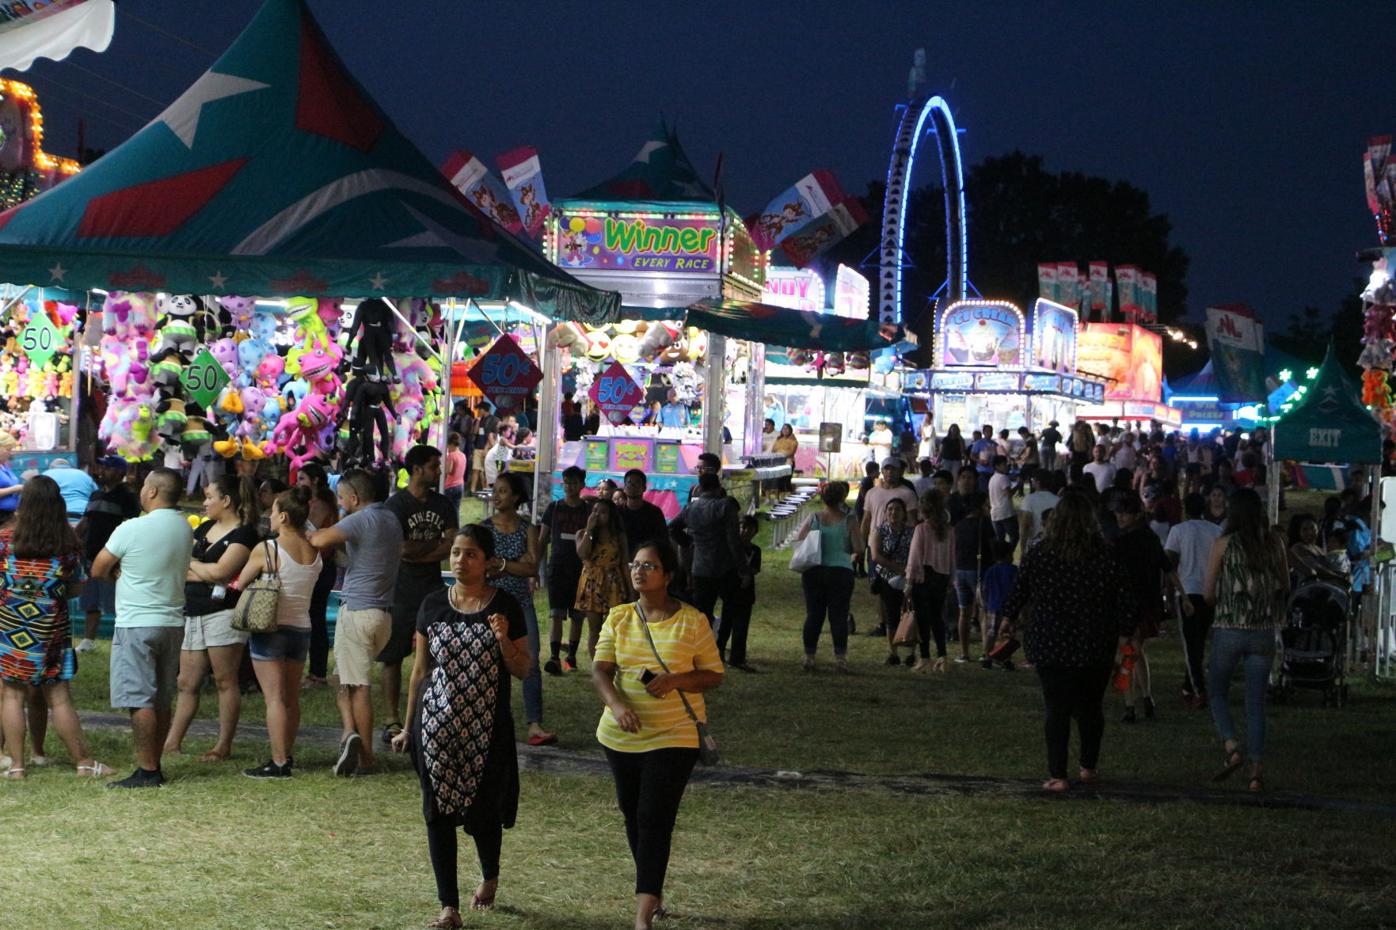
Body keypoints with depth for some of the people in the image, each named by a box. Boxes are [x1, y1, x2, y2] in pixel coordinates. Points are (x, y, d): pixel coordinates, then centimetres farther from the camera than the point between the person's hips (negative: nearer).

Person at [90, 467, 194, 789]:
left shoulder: (132, 529, -14)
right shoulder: (185, 529, 7)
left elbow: (98, 570, -5)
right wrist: (129, 572, 8)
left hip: (137, 624, -7)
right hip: (173, 622, 7)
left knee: (140, 701, -6)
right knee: (160, 701, 12)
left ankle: (147, 771, -8)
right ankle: (155, 767, 16)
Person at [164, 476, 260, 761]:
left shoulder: (244, 534, -6)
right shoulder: (205, 528, 17)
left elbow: (219, 571, -16)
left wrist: (191, 565, -1)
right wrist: (208, 574, -5)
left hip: (224, 614, -7)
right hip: (194, 614, 7)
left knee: (225, 682, -1)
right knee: (187, 684, 9)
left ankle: (224, 746, 4)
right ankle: (172, 742, 12)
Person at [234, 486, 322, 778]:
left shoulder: (266, 550, -13)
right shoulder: (314, 552, 2)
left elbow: (240, 584, -3)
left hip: (271, 628, -6)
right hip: (302, 628, 6)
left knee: (274, 696, -5)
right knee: (292, 697, 15)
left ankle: (279, 763, -7)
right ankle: (286, 755, 23)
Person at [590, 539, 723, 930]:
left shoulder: (691, 620, -7)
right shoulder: (618, 618, 2)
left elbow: (714, 675, -3)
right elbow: (600, 670, -6)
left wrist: (675, 680, -22)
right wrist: (616, 704, -26)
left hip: (673, 736, -4)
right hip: (622, 734, 4)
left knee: (654, 819, -11)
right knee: (632, 814, 14)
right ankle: (653, 888, 34)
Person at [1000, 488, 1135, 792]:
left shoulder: (1038, 555, -6)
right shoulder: (1106, 558, -6)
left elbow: (1019, 592, 5)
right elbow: (1124, 600, -5)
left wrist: (1010, 617, 22)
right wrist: (1124, 634, 7)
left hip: (1050, 646, -1)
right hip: (1095, 648, 1)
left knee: (1057, 709, 2)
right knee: (1091, 708, 17)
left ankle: (1057, 775, -3)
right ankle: (1089, 767, 27)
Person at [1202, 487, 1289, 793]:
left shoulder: (1224, 544, -7)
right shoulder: (1274, 542, 1)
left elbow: (1208, 594, -3)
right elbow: (1285, 587, 12)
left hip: (1229, 629, -3)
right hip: (1264, 631, 3)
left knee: (1217, 691, 14)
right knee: (1256, 702, 8)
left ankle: (1232, 748, -8)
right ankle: (1256, 770, 1)